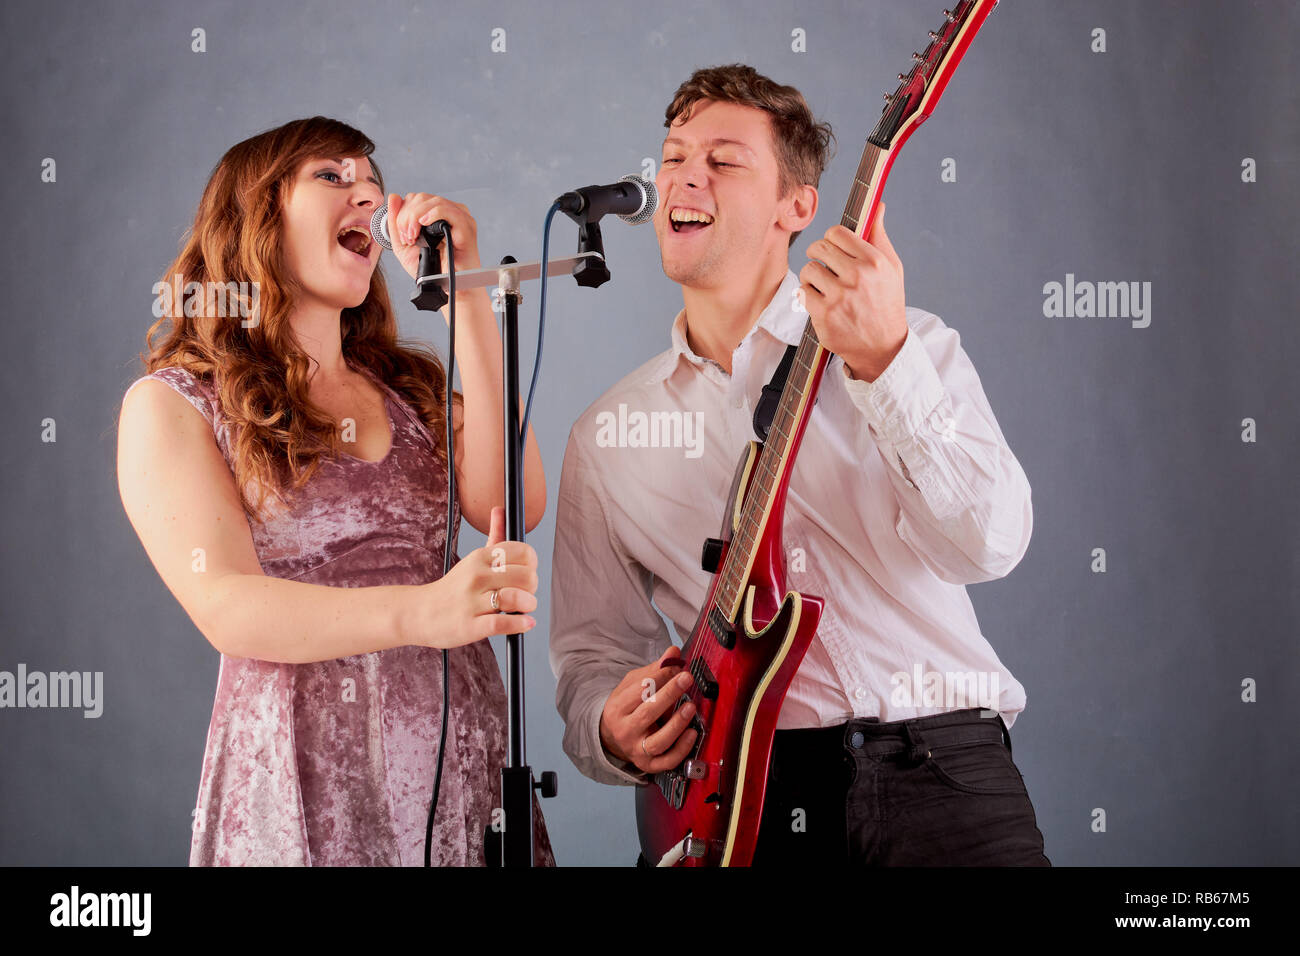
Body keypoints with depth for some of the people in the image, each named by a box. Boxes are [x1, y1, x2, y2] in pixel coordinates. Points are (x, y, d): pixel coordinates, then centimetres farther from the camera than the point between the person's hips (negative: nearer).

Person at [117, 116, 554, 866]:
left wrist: (461, 289, -4)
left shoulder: (411, 388, 14)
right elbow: (226, 607, -14)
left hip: (464, 760, 4)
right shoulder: (171, 404, 0)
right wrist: (419, 613, -30)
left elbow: (513, 505, -5)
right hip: (302, 781, -4)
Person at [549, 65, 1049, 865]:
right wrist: (612, 729, -5)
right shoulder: (608, 437, 12)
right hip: (747, 789, 3)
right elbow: (593, 648, 17)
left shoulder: (914, 347, 6)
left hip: (936, 766, -2)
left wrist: (886, 361, -21)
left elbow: (989, 545, -10)